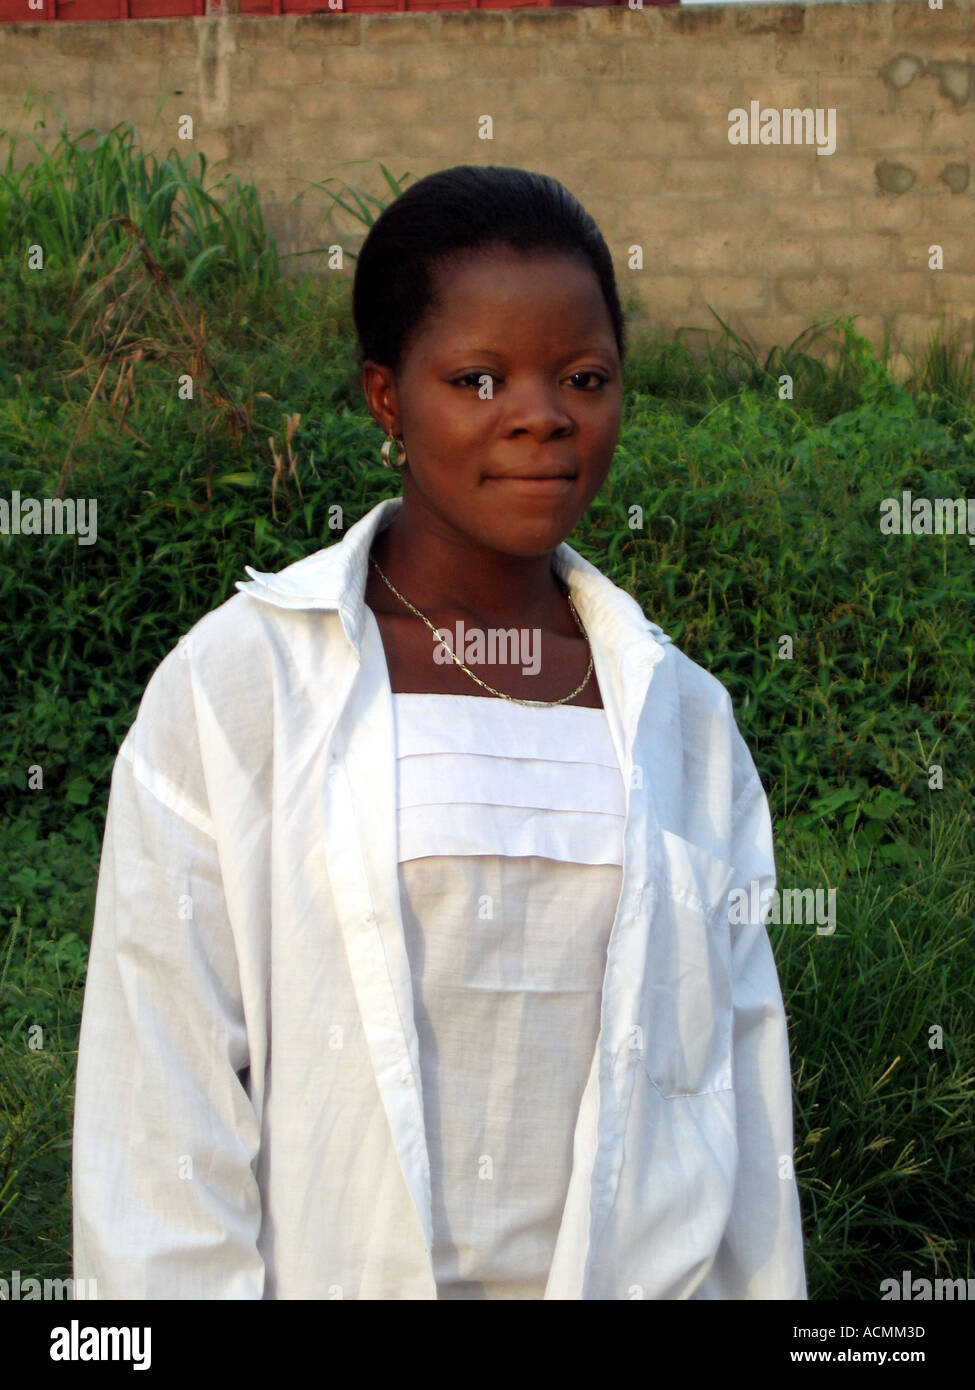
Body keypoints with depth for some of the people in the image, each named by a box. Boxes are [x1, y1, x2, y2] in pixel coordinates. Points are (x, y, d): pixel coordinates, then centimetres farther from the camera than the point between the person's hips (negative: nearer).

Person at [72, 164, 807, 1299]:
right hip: (338, 1271, -2)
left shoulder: (687, 717, 0)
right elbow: (162, 1116, -10)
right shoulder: (233, 684, -10)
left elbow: (744, 1101, 3)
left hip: (640, 1271, 3)